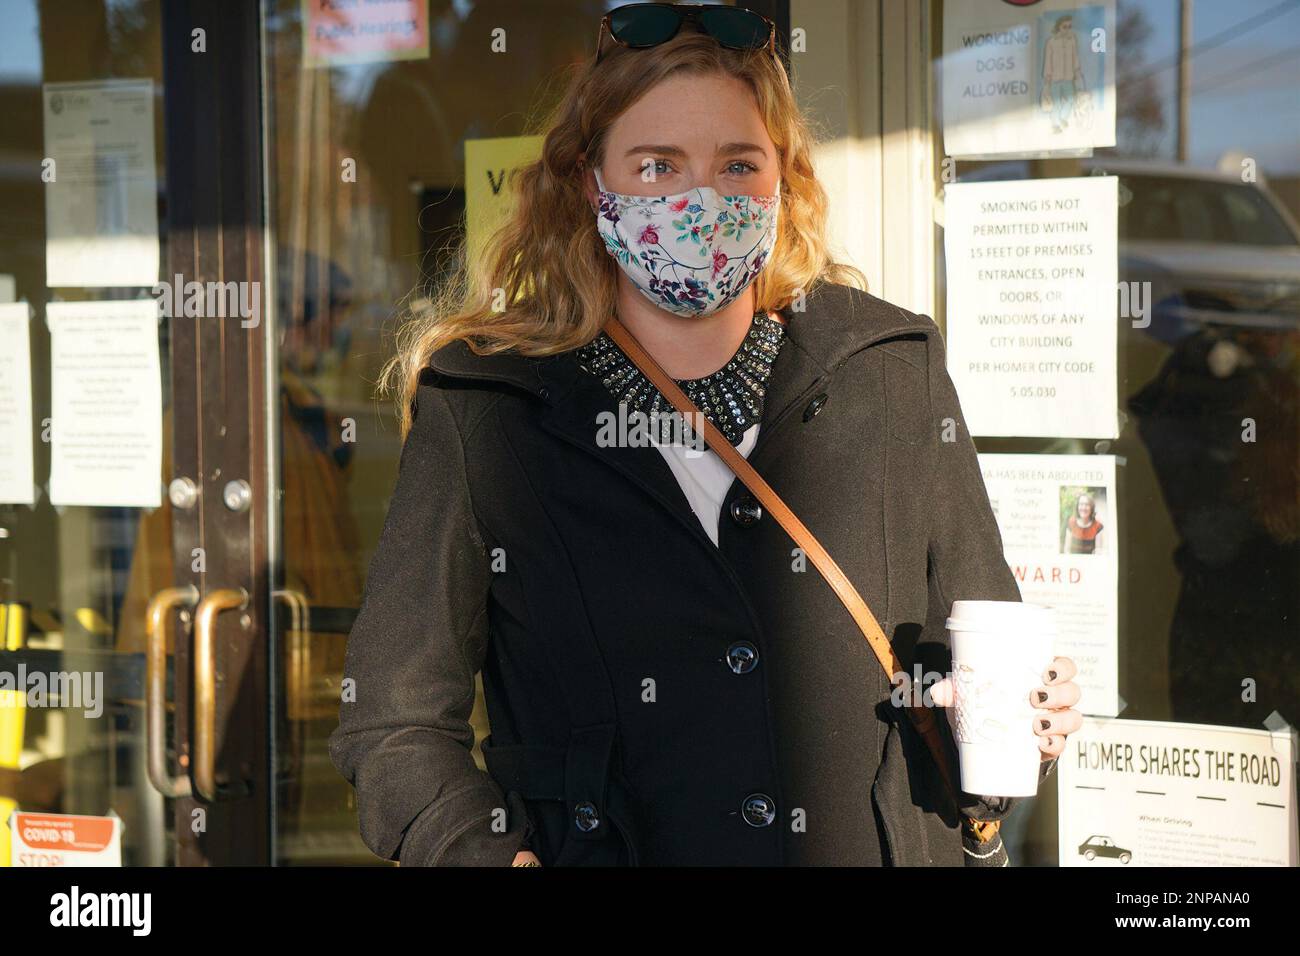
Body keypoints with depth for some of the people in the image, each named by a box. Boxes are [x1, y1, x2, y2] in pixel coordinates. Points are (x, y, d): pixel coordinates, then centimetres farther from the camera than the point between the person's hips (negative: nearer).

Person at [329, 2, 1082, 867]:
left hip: (880, 845, 3)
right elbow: (394, 722, 1)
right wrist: (489, 853, -14)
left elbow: (980, 646, 17)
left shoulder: (892, 374, 9)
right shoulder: (481, 413, 1)